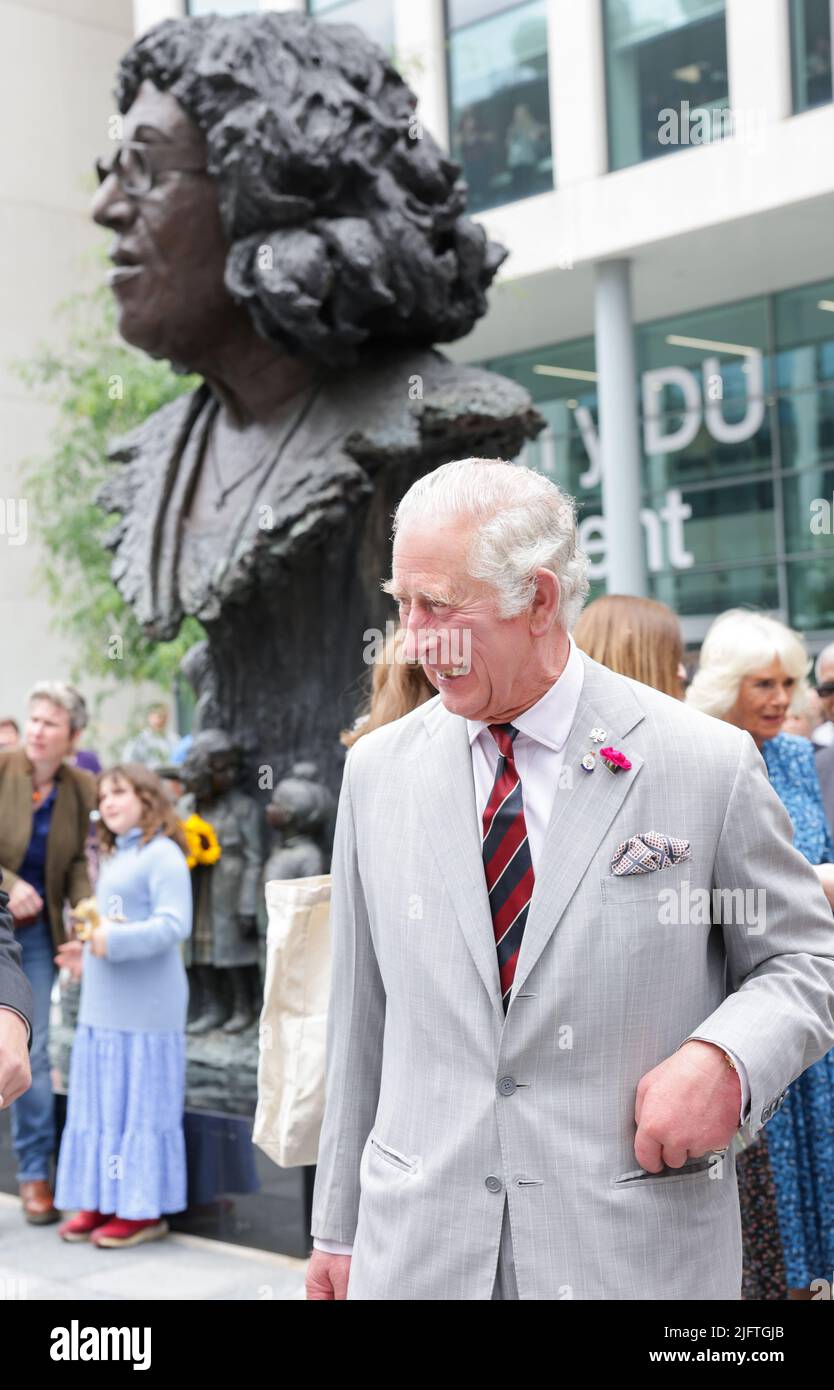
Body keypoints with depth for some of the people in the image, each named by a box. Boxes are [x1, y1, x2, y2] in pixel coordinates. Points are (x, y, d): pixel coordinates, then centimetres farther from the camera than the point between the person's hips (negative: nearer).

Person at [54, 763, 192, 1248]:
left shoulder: (162, 855, -10)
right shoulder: (114, 859, 19)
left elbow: (174, 925, -19)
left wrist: (115, 941, -22)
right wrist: (89, 953, 16)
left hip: (144, 1008, -9)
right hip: (102, 1005, 9)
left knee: (141, 1105, -3)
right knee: (100, 1104, 11)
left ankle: (143, 1209, 5)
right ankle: (102, 1201, 19)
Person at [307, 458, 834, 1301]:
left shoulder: (709, 765, -7)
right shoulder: (378, 770, 2)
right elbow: (359, 1019, 6)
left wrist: (724, 1057, -18)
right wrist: (338, 1228, 8)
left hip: (635, 1253, -2)